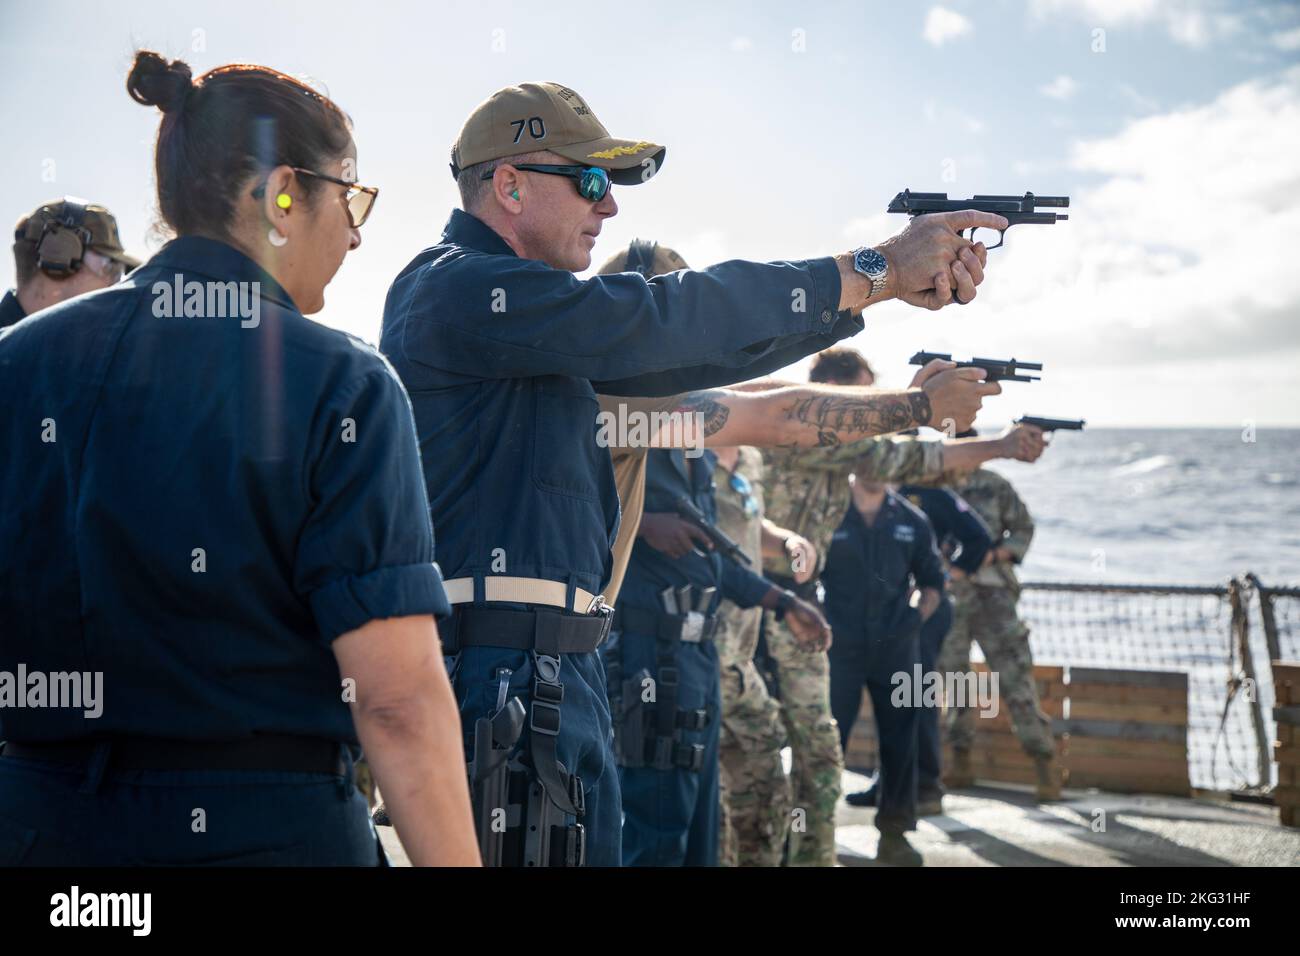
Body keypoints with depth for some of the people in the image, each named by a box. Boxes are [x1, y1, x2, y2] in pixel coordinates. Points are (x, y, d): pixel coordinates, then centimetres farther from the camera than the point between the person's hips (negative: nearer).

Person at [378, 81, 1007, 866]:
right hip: (497, 683, -10)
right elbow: (657, 321, -18)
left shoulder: (538, 312, 20)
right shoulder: (454, 288, -11)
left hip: (564, 681, 10)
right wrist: (873, 273, -13)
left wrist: (898, 279, 4)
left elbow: (684, 355, 14)